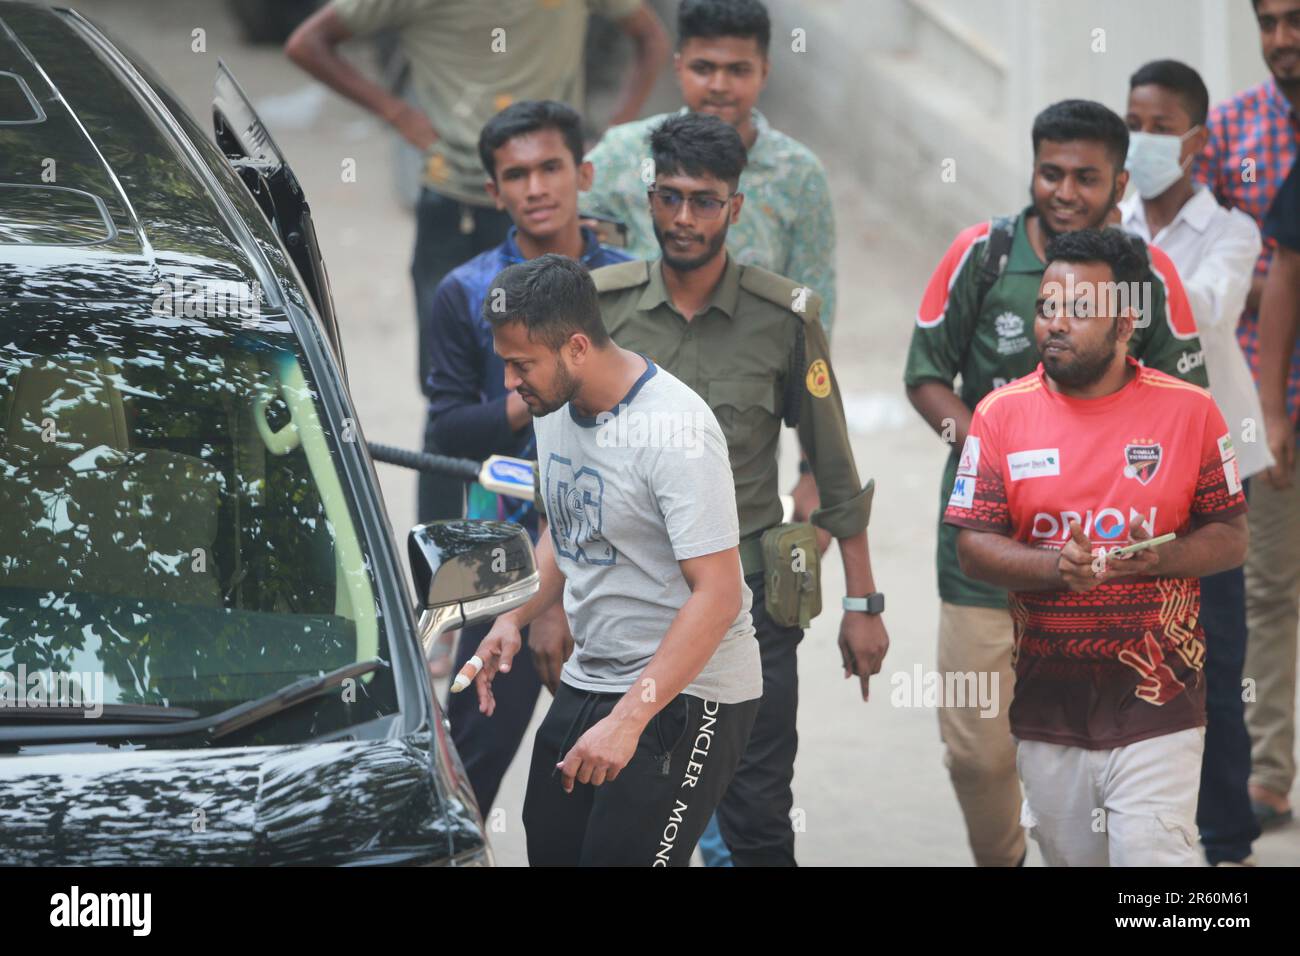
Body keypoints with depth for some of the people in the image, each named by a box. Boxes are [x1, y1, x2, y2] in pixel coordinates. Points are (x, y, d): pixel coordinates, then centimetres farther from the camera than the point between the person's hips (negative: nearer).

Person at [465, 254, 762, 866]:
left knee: (618, 856, -13)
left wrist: (628, 720, -27)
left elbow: (717, 596, -24)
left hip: (685, 697, -8)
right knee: (549, 850, 7)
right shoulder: (554, 407, 5)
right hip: (589, 678, 8)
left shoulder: (677, 428, -22)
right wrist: (514, 618, 4)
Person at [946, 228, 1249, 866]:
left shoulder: (1189, 410, -1)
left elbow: (1231, 538, 3)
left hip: (1157, 707, -2)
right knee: (1069, 858, 11)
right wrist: (1056, 567, -20)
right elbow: (972, 548, -1)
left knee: (1154, 858, -11)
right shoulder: (1001, 414, 1)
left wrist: (1163, 558, -18)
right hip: (1046, 705, 2)